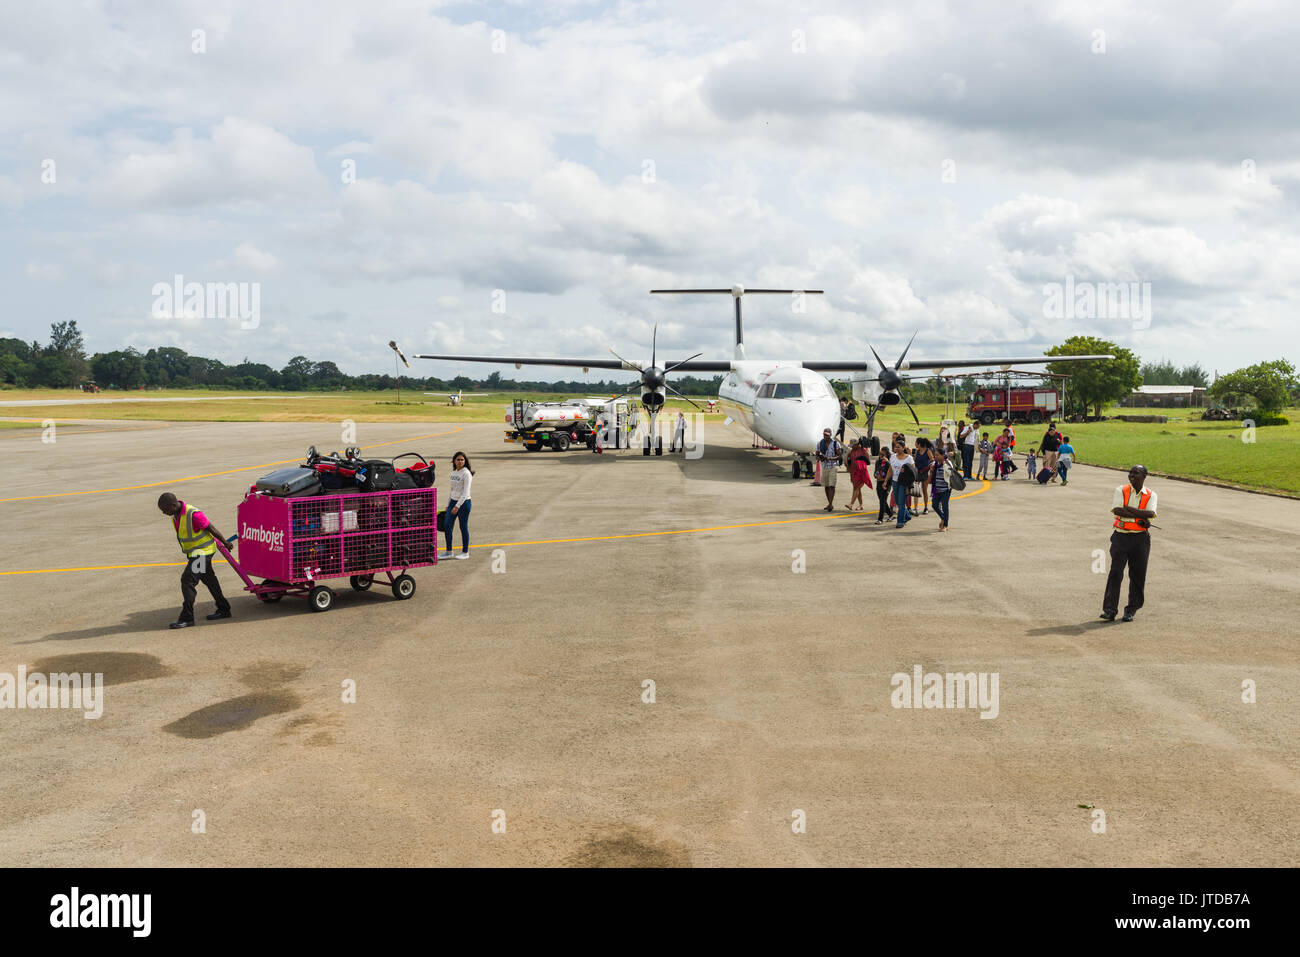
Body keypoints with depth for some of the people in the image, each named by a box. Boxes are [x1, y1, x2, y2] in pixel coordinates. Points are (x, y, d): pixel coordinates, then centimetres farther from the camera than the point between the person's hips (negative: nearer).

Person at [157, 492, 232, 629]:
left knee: (188, 580, -13)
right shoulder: (176, 513, -1)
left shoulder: (193, 514, -29)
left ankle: (187, 617, -7)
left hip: (203, 551, -9)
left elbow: (211, 528, -18)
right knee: (209, 581, 18)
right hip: (193, 552, 9)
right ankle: (223, 609, 31)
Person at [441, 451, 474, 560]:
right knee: (448, 526, 4)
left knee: (463, 527, 0)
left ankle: (465, 552, 12)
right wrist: (448, 504, 19)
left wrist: (457, 506, -23)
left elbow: (465, 493, -18)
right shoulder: (453, 472, 11)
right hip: (453, 501, 7)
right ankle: (449, 552, 14)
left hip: (464, 502, -7)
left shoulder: (466, 473, -12)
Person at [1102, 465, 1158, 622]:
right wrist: (1141, 518, -13)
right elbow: (1116, 510, -11)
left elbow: (1150, 513, -12)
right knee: (1115, 572, -8)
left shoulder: (1151, 495, 7)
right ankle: (1110, 609, -6)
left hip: (1140, 538, 1)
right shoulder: (1120, 490, 5)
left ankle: (1131, 610, 16)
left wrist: (1128, 508, -13)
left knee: (1138, 575, 4)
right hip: (1121, 536, -1)